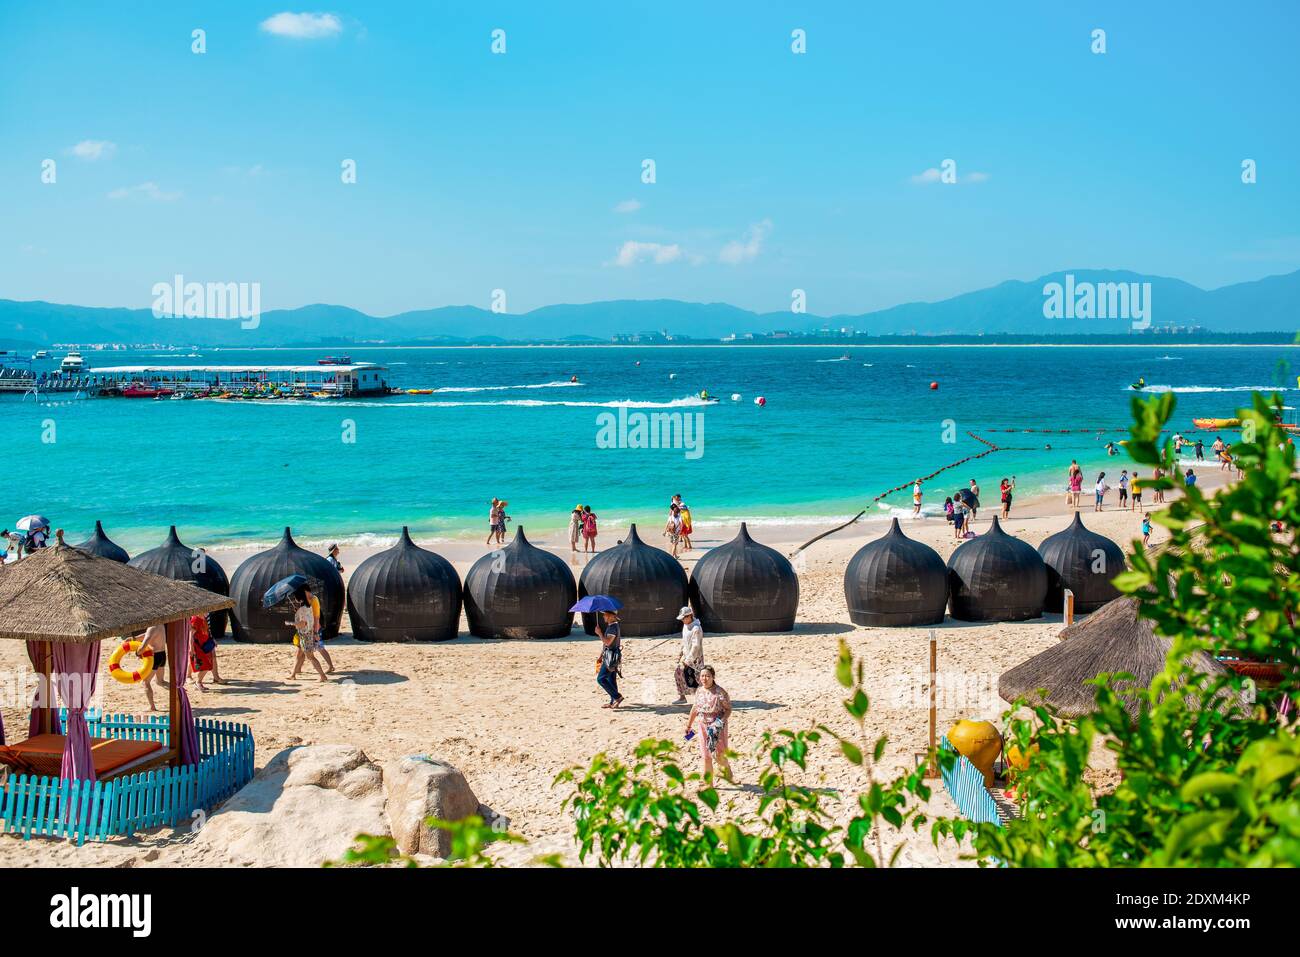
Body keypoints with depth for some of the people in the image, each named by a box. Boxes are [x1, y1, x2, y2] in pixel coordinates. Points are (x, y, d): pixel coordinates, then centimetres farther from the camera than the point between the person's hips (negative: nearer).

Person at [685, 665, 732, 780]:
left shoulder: (720, 692, -15)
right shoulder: (699, 691, 2)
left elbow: (728, 709, -11)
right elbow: (695, 708, 15)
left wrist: (723, 720, -27)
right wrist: (689, 725, 20)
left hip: (718, 727, -5)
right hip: (704, 726, 5)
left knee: (719, 755, -4)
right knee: (706, 757, 9)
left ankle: (726, 769, 27)